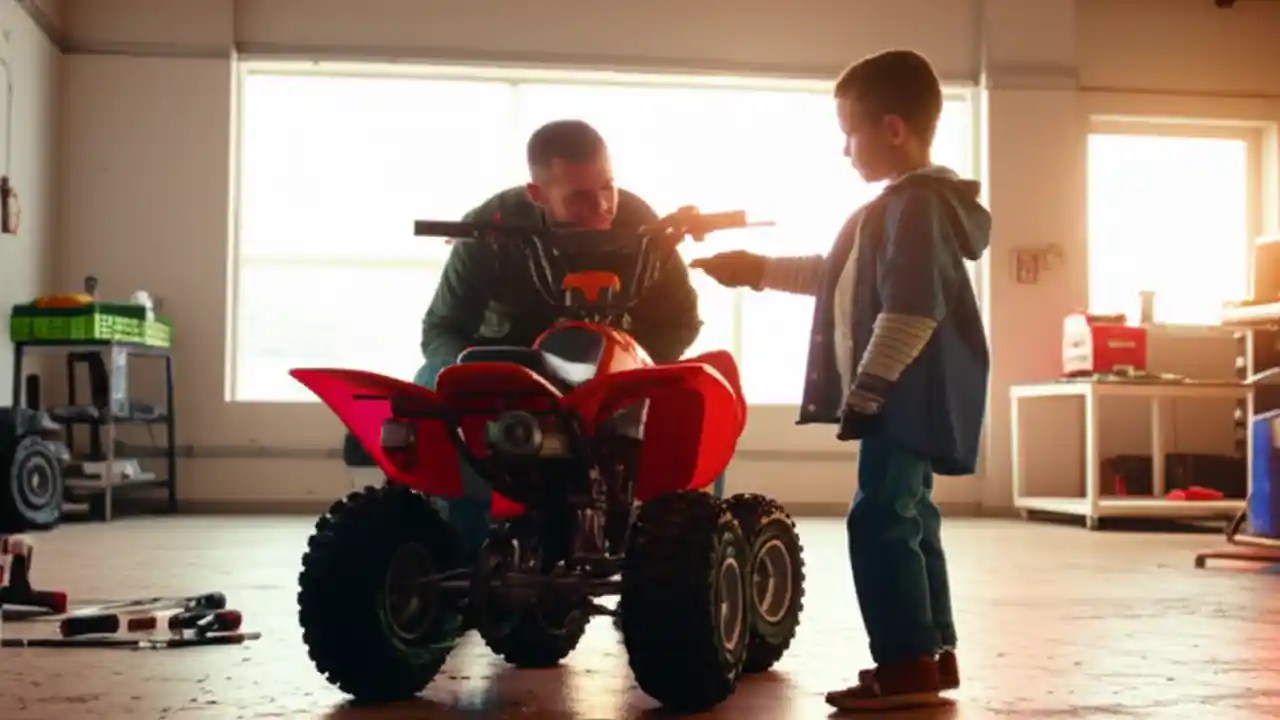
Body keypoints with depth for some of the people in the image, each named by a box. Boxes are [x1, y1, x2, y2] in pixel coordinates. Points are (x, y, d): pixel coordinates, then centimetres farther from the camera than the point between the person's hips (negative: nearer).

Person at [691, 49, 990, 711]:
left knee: (879, 521, -13)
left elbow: (912, 312, -24)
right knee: (907, 520, 14)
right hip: (906, 399, 11)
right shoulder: (897, 207, 18)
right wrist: (758, 270, 29)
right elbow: (841, 276, 30)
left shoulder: (916, 204, -15)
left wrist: (866, 391, -22)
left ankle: (907, 662, -9)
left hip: (910, 398, -11)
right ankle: (932, 653, 22)